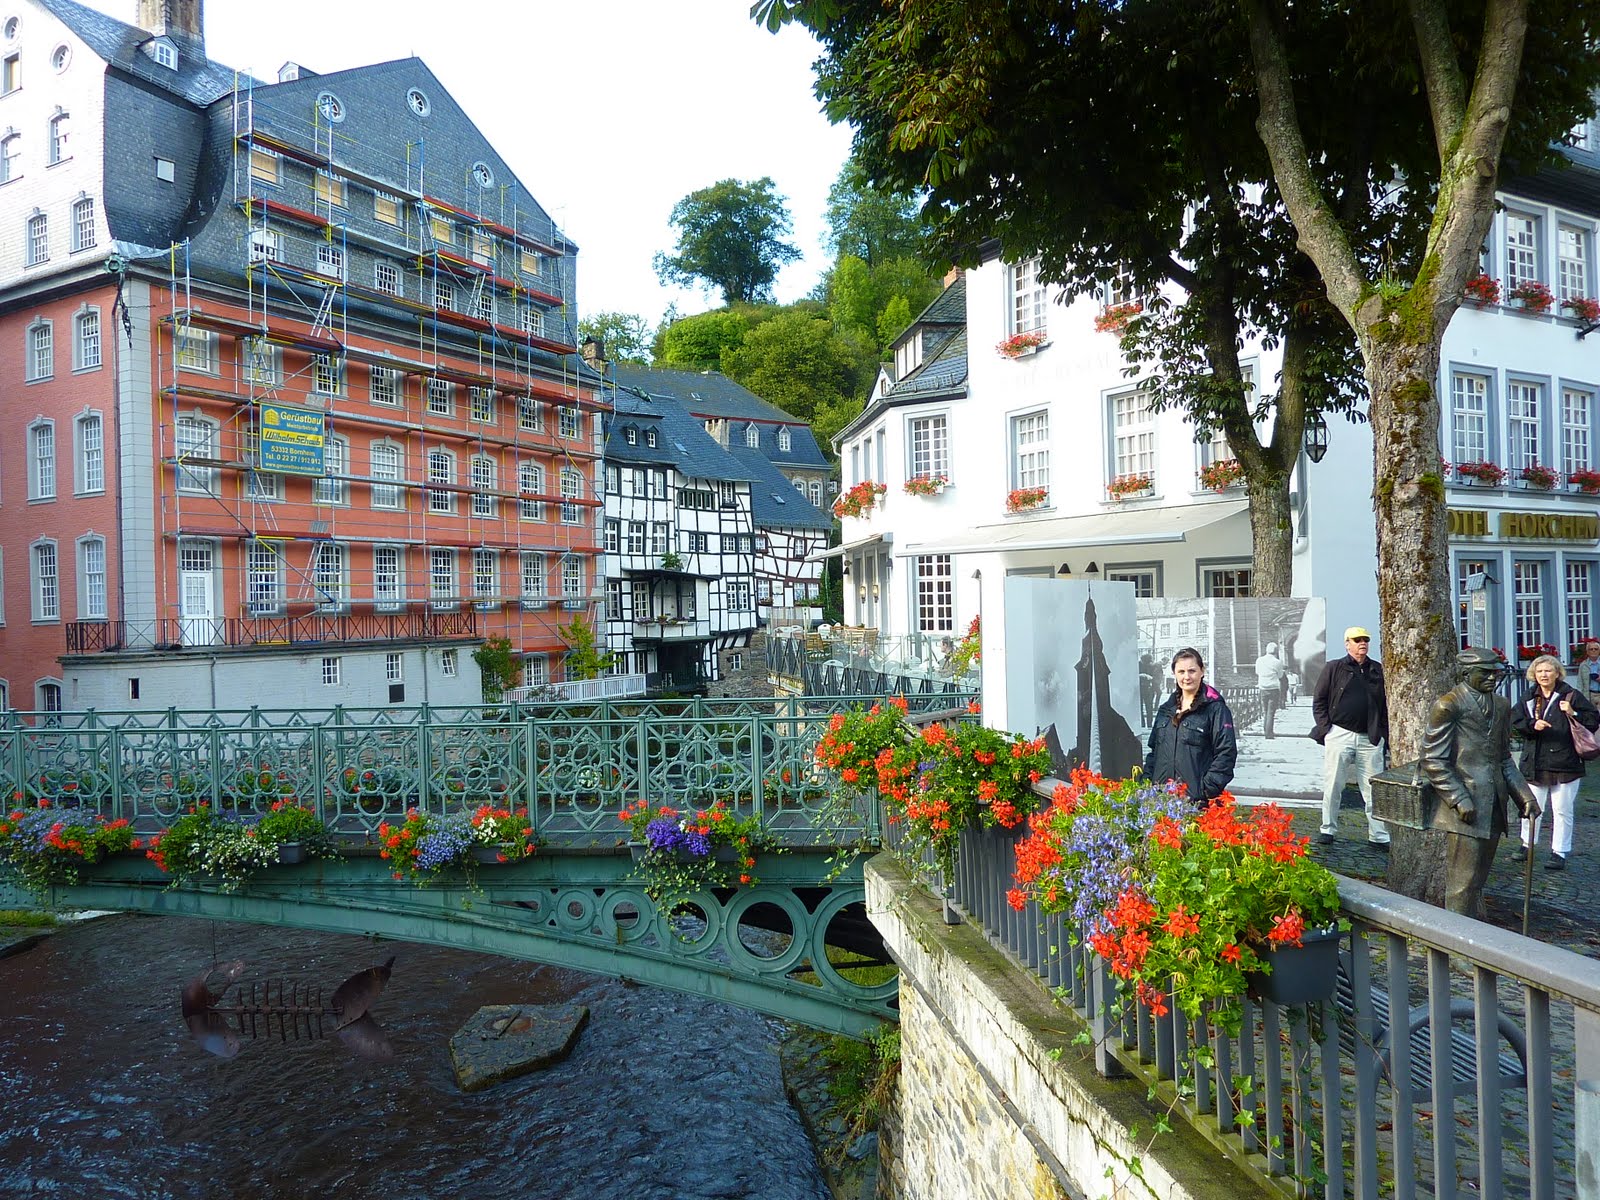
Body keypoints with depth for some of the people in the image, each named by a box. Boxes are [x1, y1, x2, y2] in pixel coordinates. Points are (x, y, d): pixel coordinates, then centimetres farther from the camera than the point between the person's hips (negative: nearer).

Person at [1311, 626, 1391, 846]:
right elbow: (1319, 701, 3)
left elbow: (1386, 704, 13)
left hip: (1370, 739, 2)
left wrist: (1383, 733, 5)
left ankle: (1379, 835, 10)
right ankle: (1328, 830, 14)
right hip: (1339, 735, -2)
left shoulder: (1378, 670, 10)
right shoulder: (1334, 668, 2)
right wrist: (1325, 729, -5)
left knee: (1374, 789, 4)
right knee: (1333, 786, 3)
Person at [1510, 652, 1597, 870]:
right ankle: (1527, 846, 26)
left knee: (1562, 810, 4)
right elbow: (1515, 721, 4)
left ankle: (1560, 853, 13)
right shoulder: (1528, 698, 7)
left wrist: (1573, 714, -16)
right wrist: (1533, 725, -14)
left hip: (1565, 764, -2)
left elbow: (1594, 720, -1)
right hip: (1534, 763, 3)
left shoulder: (1571, 696, -2)